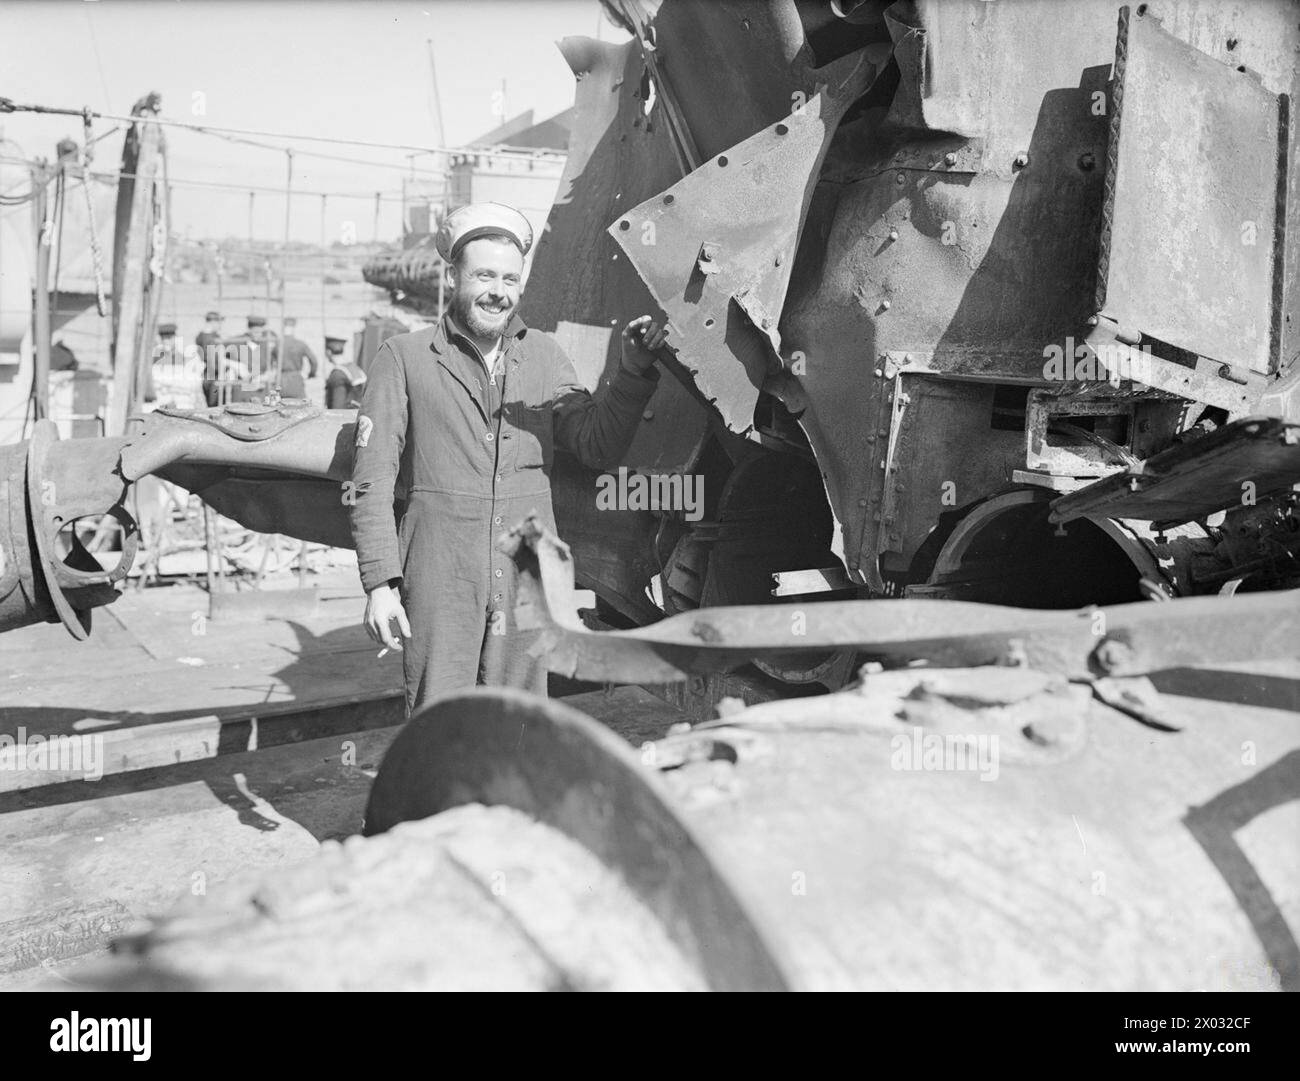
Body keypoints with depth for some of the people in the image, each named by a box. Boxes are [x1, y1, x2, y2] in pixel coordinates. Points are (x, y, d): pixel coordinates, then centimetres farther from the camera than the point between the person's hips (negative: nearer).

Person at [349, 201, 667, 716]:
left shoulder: (544, 356, 12)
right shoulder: (404, 358, 1)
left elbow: (597, 446, 2)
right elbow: (371, 483, -1)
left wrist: (632, 371, -12)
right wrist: (380, 583, -8)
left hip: (527, 583, 3)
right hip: (439, 583, -3)